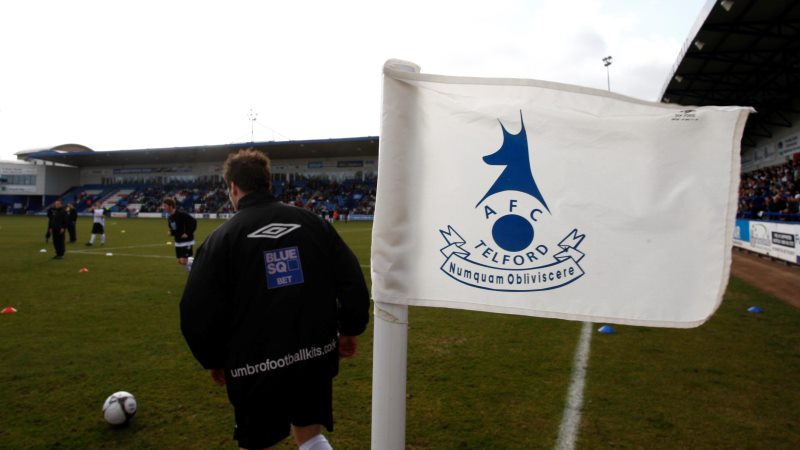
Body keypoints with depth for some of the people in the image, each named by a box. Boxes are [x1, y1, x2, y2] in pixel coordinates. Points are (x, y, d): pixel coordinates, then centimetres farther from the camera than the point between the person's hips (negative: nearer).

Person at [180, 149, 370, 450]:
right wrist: (350, 329, 12)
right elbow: (351, 279, 0)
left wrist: (214, 360, 8)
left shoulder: (222, 237, -7)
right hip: (315, 354, 3)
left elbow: (197, 310, -7)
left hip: (256, 365, -3)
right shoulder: (311, 222, 1)